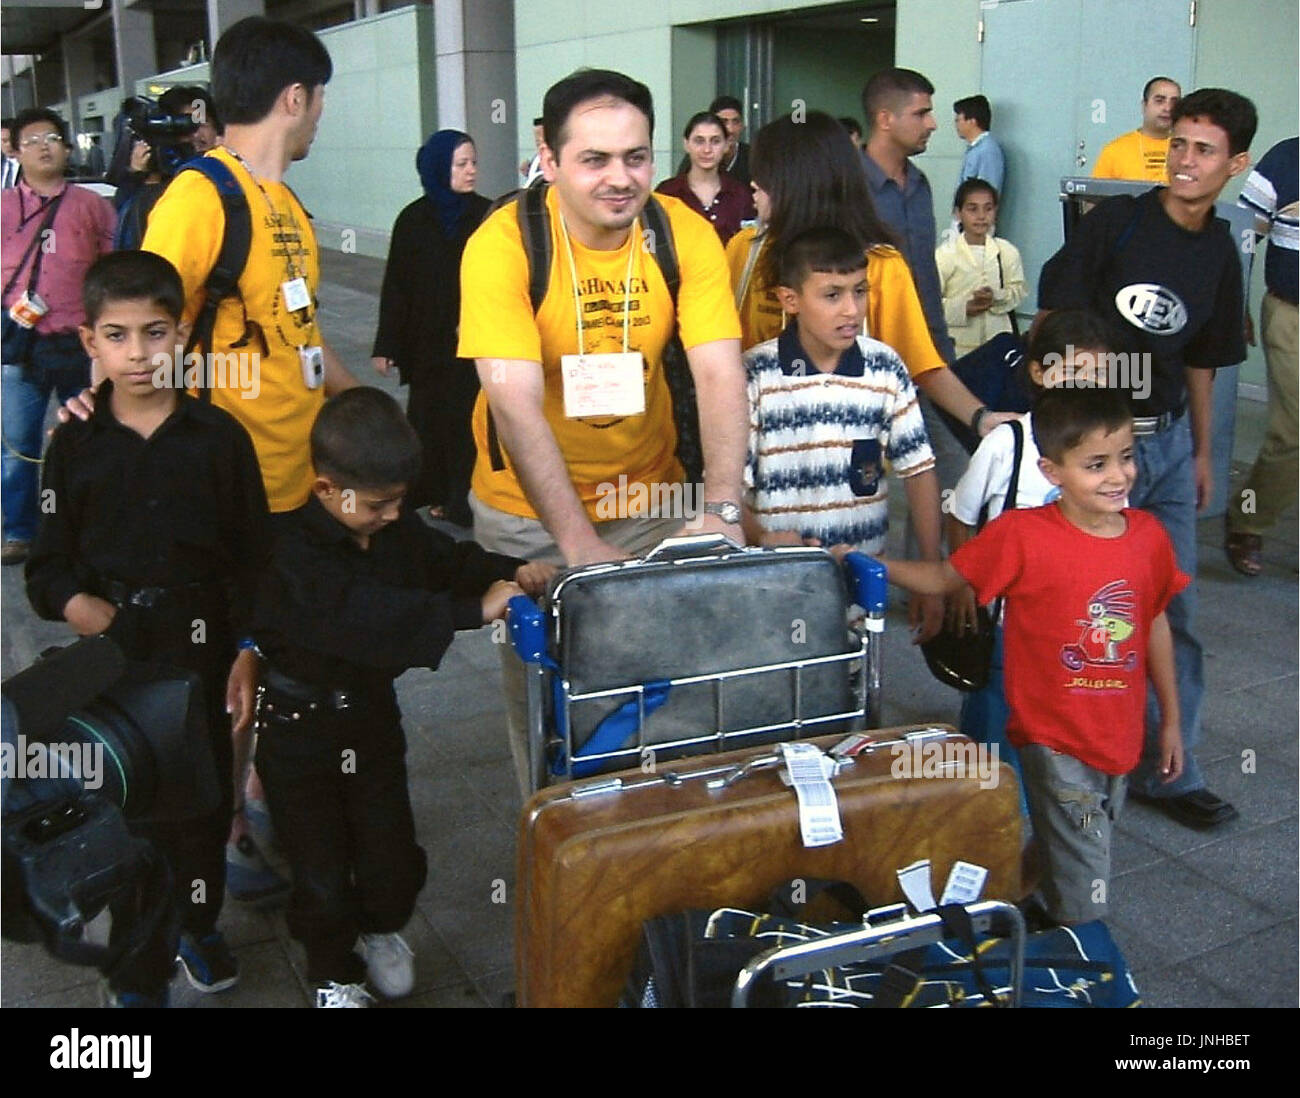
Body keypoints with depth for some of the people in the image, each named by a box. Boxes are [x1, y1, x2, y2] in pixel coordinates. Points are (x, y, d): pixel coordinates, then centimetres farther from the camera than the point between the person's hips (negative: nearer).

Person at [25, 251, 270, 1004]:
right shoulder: (76, 444, -1)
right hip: (110, 647, 1)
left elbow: (252, 555, -3)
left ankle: (197, 925, 37)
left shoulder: (218, 436, -5)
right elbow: (51, 559, 5)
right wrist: (72, 601, -17)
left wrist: (248, 656, -7)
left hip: (199, 644, 0)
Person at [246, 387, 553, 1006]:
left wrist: (510, 574, -14)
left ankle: (381, 929, 45)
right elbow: (368, 617, -41)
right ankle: (333, 974, 35)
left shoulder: (397, 530, -6)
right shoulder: (294, 554, -28)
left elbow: (450, 561, 8)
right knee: (321, 864, 10)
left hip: (373, 711, 5)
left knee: (392, 852, 12)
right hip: (300, 728, -5)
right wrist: (474, 610, -44)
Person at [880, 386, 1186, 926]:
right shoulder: (1021, 535, -18)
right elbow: (943, 578, -5)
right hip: (1054, 739, -5)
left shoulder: (1148, 536, -4)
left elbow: (1155, 624, 8)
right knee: (1083, 882, 2)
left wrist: (1171, 721, 14)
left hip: (1121, 735, 5)